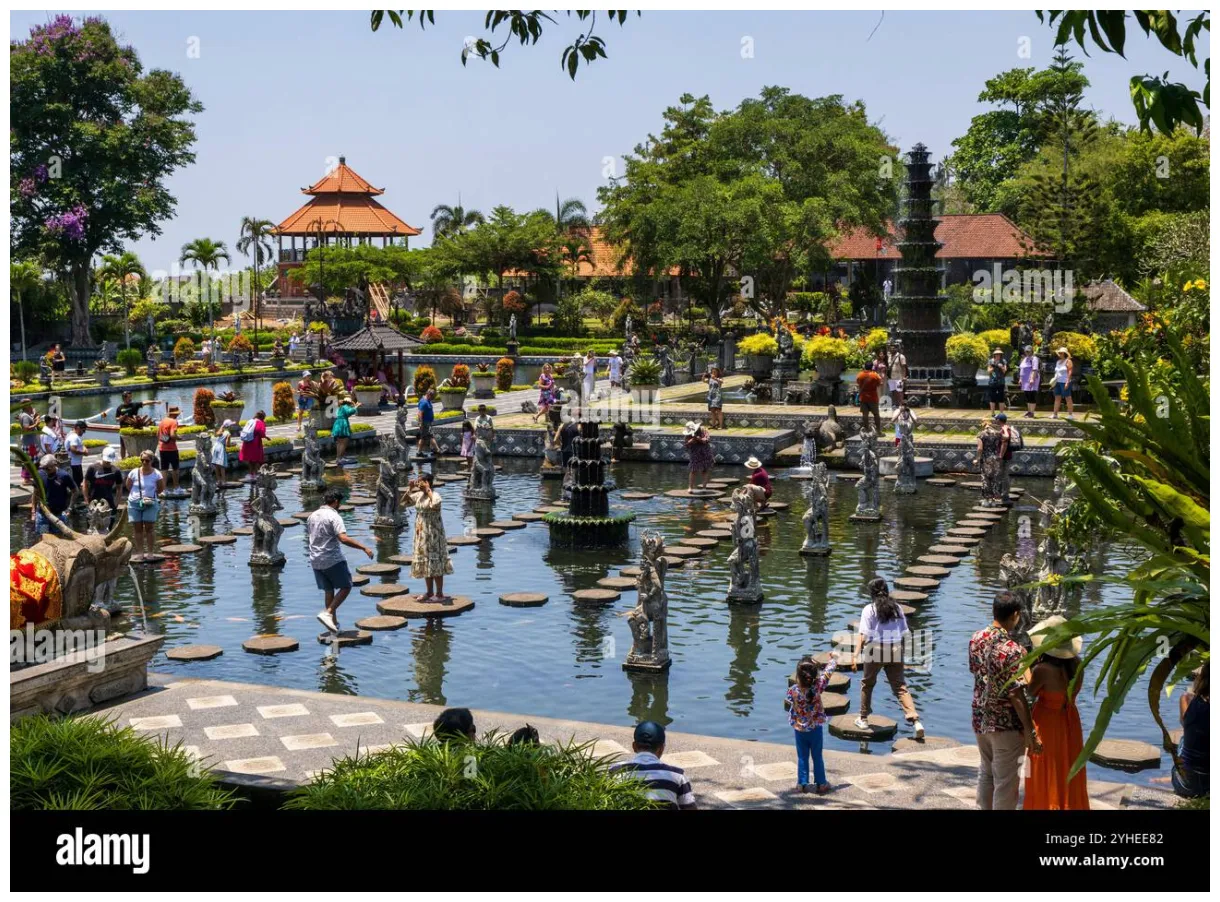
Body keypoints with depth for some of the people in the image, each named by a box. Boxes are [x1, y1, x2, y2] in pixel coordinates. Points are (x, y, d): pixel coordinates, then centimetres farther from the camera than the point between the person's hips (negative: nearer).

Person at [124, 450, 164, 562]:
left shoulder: (156, 474, -6)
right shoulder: (134, 473, -6)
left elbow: (161, 488, 7)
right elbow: (128, 486, 8)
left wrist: (152, 495, 1)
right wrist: (137, 495, 5)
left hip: (150, 505, -1)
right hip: (134, 503, 1)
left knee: (149, 529, -1)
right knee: (137, 529, 4)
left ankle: (150, 553, 4)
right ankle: (139, 553, 9)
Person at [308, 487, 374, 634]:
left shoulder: (312, 516, 11)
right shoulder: (334, 516, -14)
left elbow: (308, 539, 20)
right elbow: (344, 539, -26)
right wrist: (364, 547, -25)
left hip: (316, 561, 8)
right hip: (333, 560, -8)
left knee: (329, 591, 15)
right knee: (345, 586, 3)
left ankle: (334, 622, 18)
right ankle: (328, 613, -12)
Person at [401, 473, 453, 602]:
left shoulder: (435, 496, -16)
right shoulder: (418, 495, 7)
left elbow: (435, 503, -39)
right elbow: (404, 503, 14)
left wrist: (428, 490, -28)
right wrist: (410, 489, 3)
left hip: (433, 534, -8)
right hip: (421, 534, 8)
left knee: (435, 563, -4)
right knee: (424, 563, 13)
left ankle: (439, 594, 2)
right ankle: (430, 592, 22)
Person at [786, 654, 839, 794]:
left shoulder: (793, 690, -23)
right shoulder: (817, 686, -22)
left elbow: (787, 704, -6)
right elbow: (827, 672, -9)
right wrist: (834, 658, 6)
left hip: (799, 729, 0)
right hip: (816, 729, 0)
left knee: (802, 758, 13)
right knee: (817, 757, 14)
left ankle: (803, 784, 16)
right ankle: (821, 784, 20)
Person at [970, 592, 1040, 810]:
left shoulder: (976, 639, -3)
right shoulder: (1011, 650, -25)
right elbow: (1016, 695, -23)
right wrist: (1030, 731, -18)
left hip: (979, 718, 7)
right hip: (1005, 724, -7)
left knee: (986, 773, 22)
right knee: (1006, 782, 6)